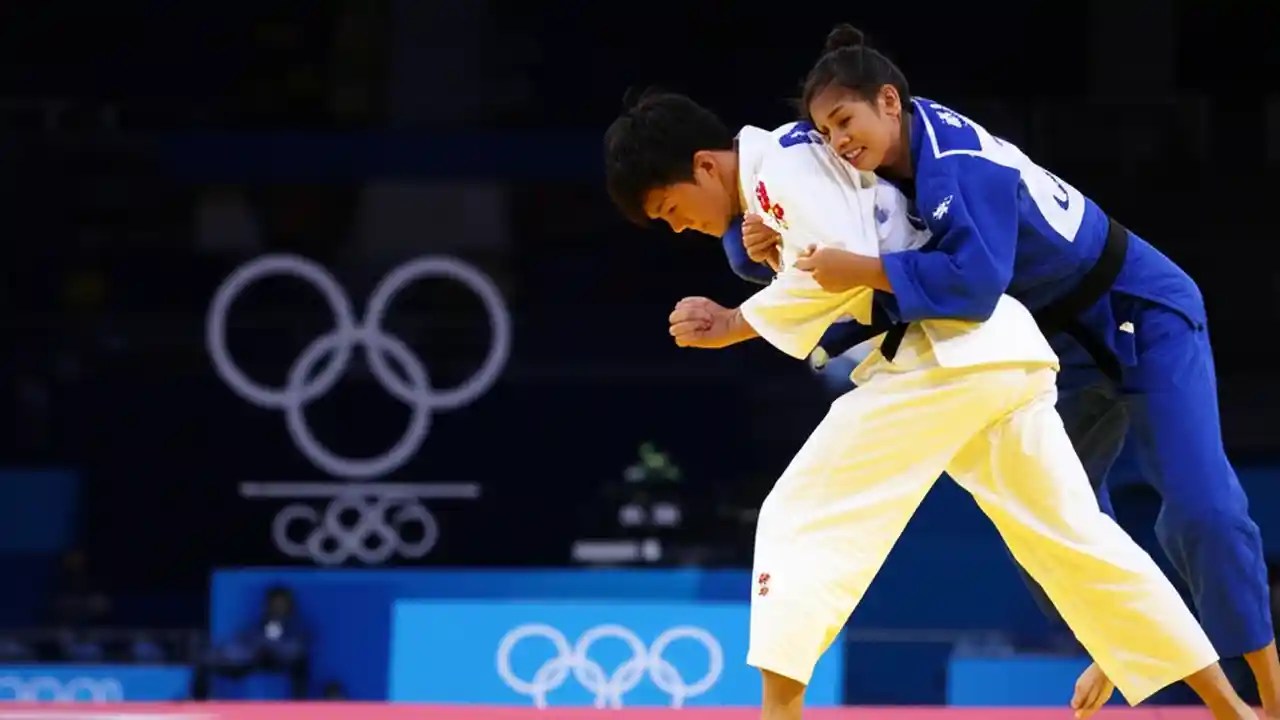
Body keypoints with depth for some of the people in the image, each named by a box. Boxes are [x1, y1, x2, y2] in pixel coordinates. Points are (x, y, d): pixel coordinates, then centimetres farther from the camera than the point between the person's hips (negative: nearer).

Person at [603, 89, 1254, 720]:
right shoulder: (792, 166, 26)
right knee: (1075, 540, 15)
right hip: (1001, 351, 10)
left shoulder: (779, 164, -5)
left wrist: (733, 324, -9)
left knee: (802, 518, -7)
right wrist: (773, 256, 11)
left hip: (944, 353, -10)